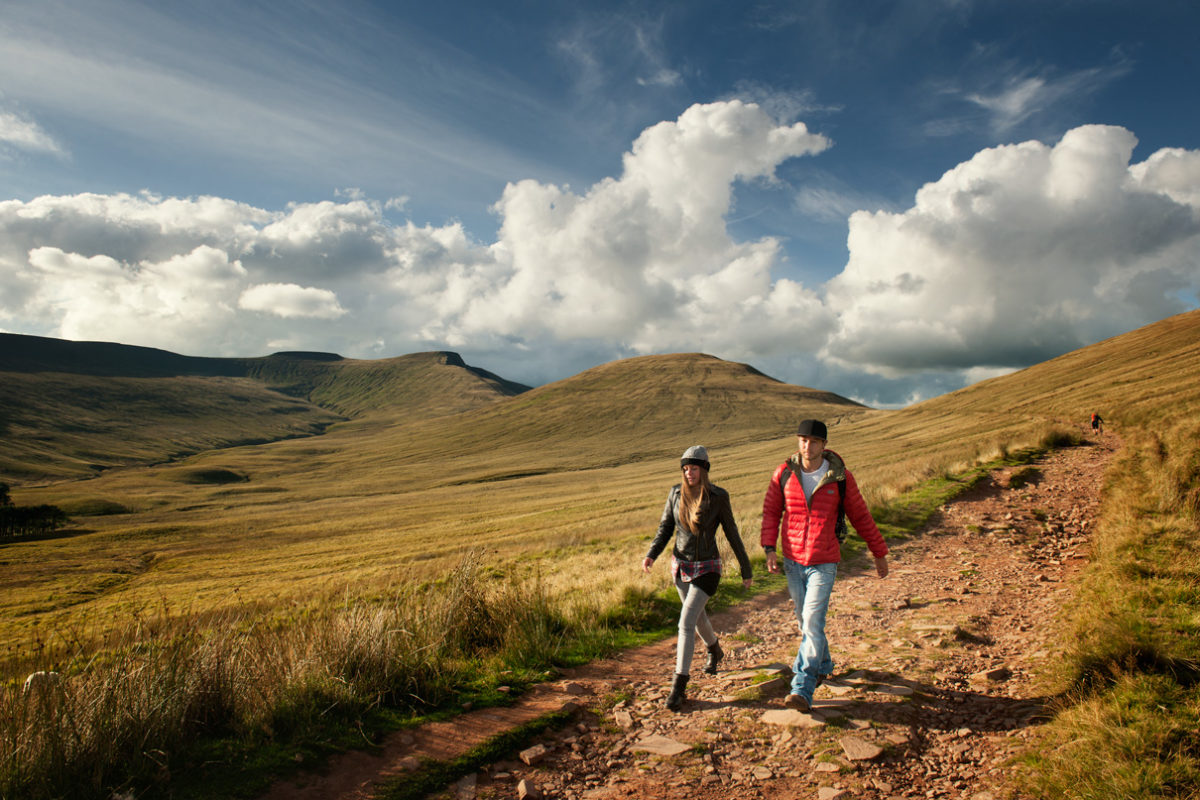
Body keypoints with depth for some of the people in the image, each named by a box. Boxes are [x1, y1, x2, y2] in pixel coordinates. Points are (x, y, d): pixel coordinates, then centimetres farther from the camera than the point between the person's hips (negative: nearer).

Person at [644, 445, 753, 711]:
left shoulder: (719, 497, -15)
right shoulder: (676, 492, -6)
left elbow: (732, 533, -6)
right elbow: (665, 528, 1)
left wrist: (746, 570, 1)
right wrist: (651, 555, -15)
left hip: (707, 569, -5)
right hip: (681, 566, 5)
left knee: (686, 623, -15)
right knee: (697, 615, 24)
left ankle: (679, 686, -6)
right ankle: (715, 651, 55)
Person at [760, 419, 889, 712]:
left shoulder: (840, 477, -9)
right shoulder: (784, 473, -4)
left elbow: (861, 517, 3)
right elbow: (771, 511, 6)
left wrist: (879, 553, 9)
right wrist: (770, 549, -4)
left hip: (824, 563, -3)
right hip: (792, 560, 3)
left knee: (812, 622, -12)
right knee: (805, 620, 17)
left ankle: (802, 690, -7)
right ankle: (823, 666, 41)